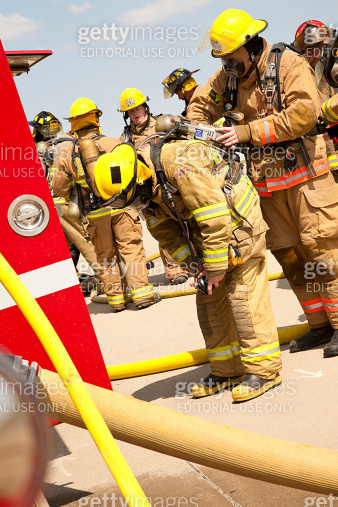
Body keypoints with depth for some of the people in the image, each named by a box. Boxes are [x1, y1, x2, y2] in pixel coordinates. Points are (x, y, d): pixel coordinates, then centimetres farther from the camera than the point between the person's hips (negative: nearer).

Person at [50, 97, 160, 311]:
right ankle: (142, 293, -2)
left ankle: (116, 298, 14)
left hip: (94, 213, 2)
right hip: (120, 206, -2)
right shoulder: (113, 143, -3)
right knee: (131, 248, 1)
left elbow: (58, 188, 8)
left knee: (106, 255, 11)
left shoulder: (67, 151, 3)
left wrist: (71, 194, 27)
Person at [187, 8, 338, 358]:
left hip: (303, 176, -6)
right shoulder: (227, 77, 8)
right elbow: (201, 104, 19)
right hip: (266, 184, 6)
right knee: (289, 255, 7)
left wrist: (249, 131, -22)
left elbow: (303, 113, -21)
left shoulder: (289, 65, -10)